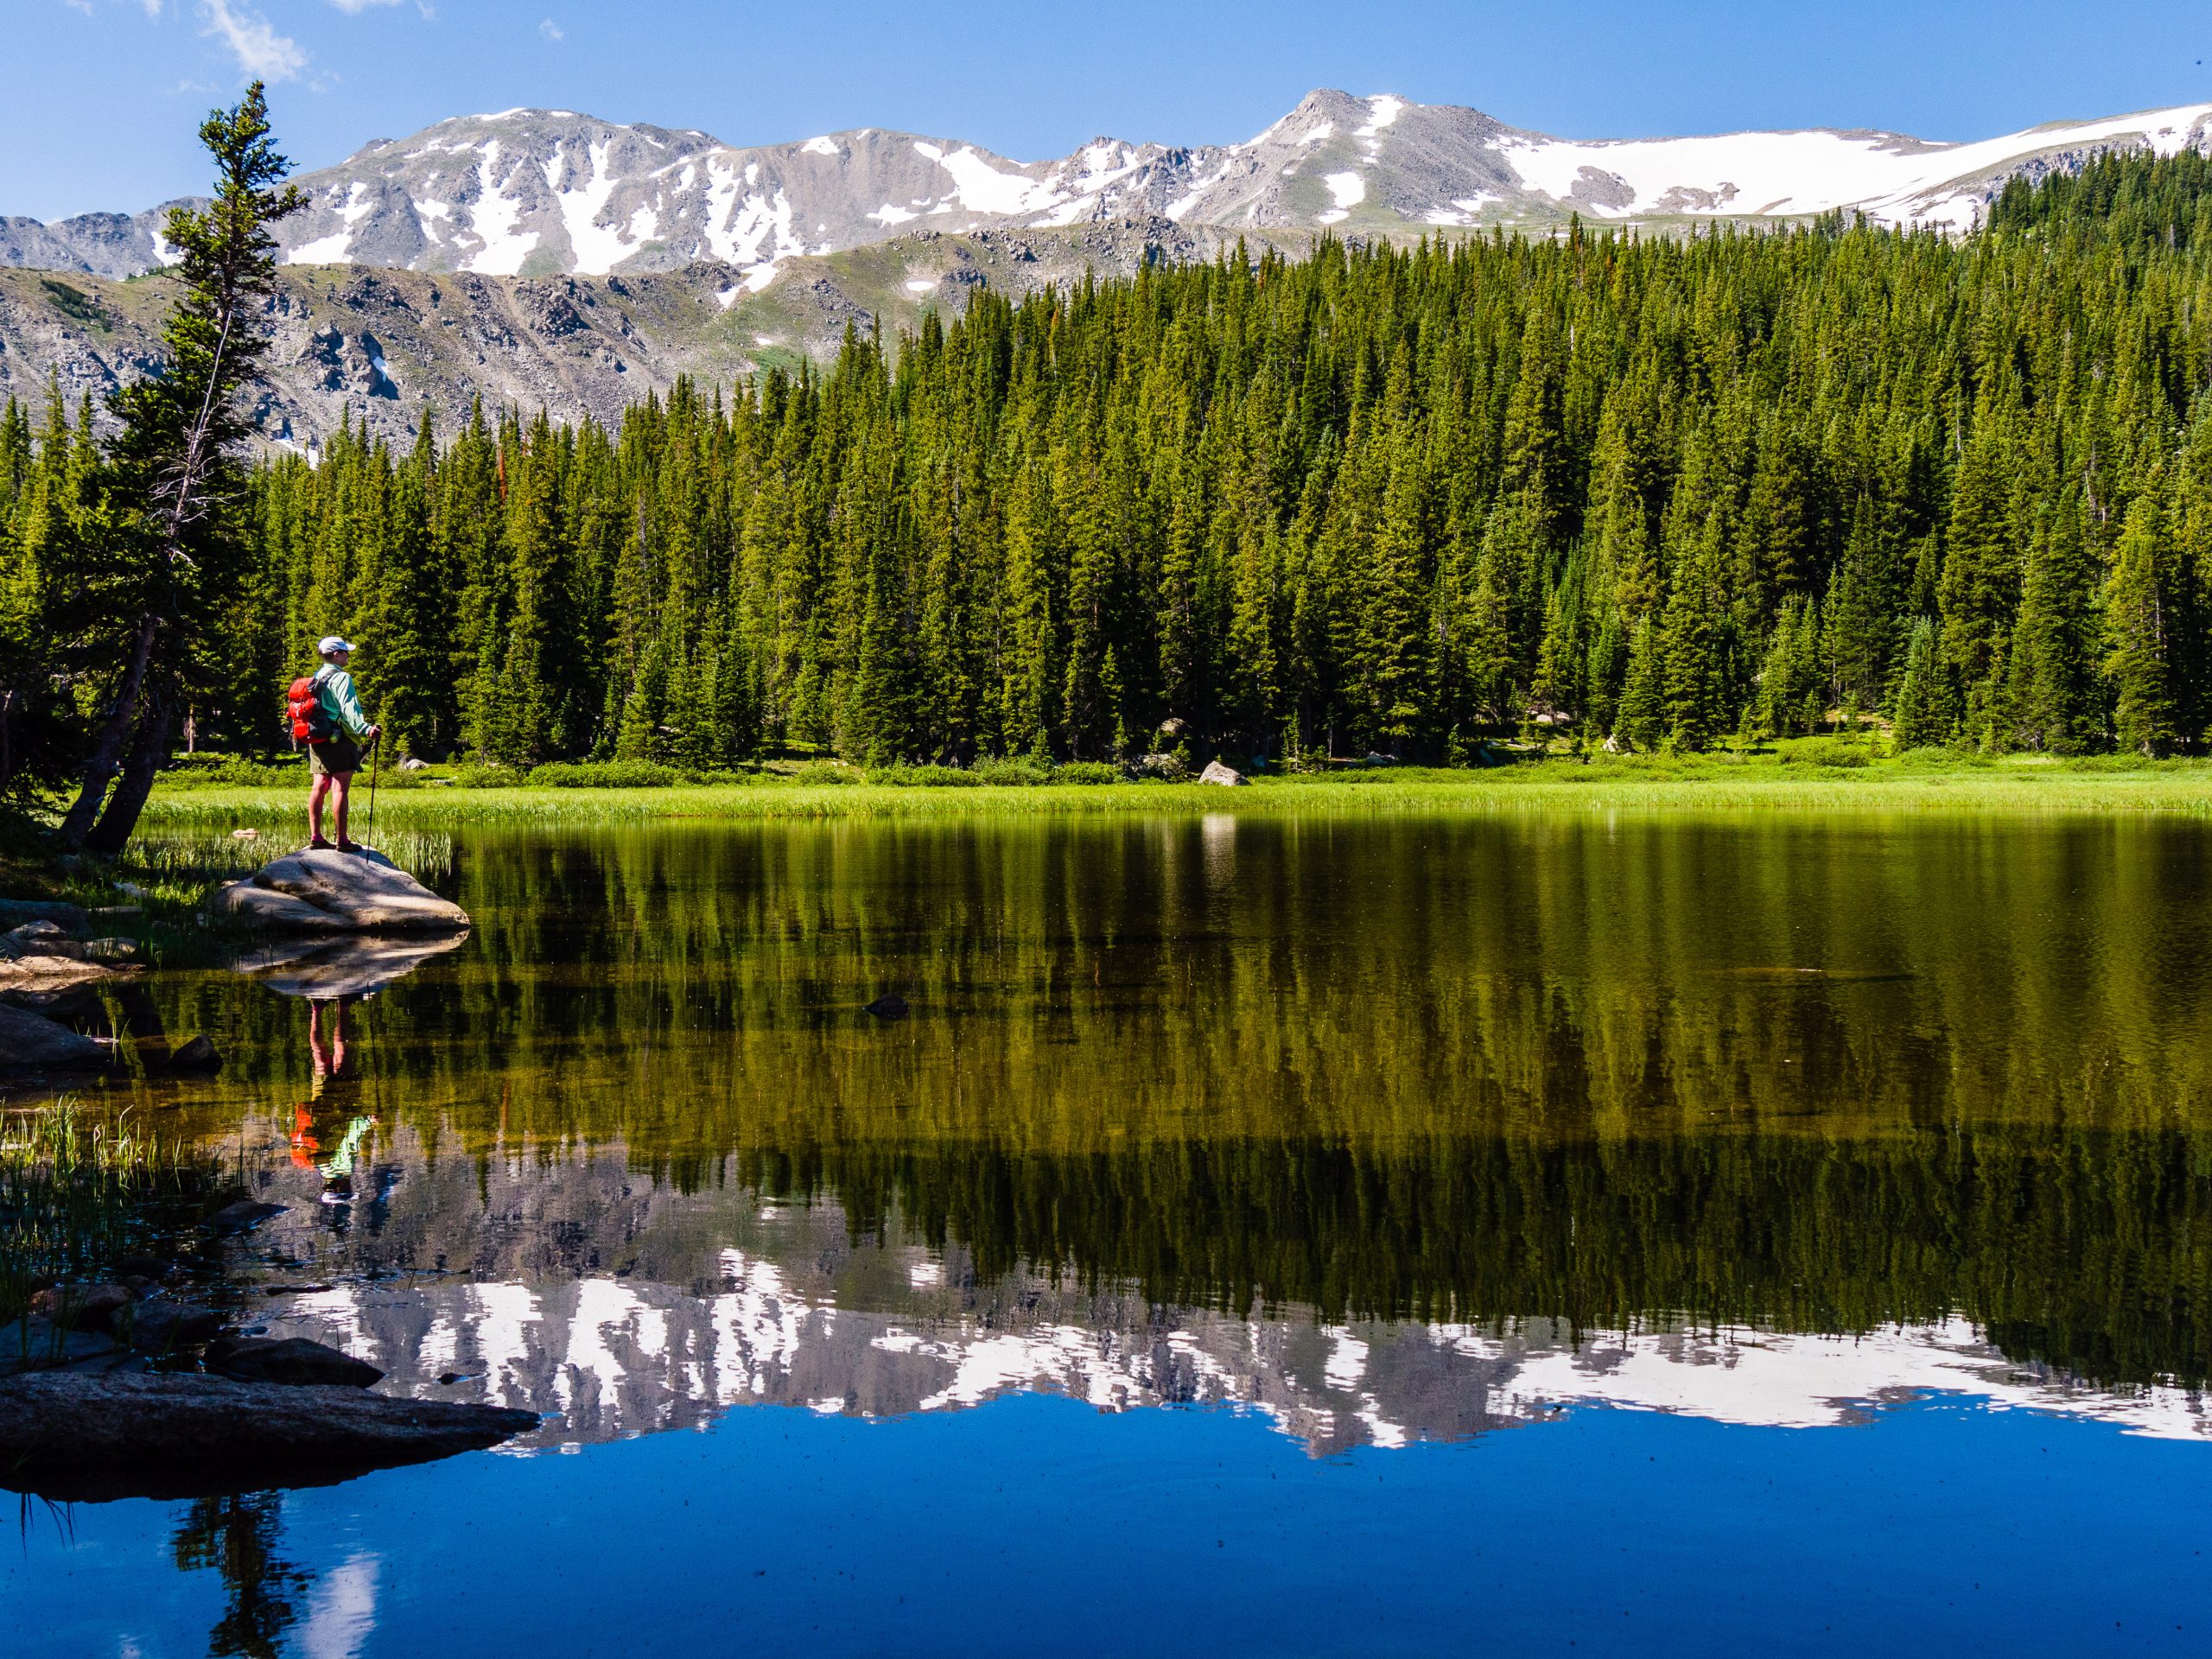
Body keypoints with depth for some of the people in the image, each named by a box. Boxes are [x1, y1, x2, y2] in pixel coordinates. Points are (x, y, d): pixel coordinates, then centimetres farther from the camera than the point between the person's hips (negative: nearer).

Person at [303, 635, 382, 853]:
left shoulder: (316, 678, 16)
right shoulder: (341, 678, -11)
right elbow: (349, 709, -25)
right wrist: (365, 729, -37)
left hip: (317, 740, 9)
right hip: (339, 740, -9)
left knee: (319, 787, 10)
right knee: (341, 788, -8)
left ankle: (315, 836, 12)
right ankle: (342, 840, -9)